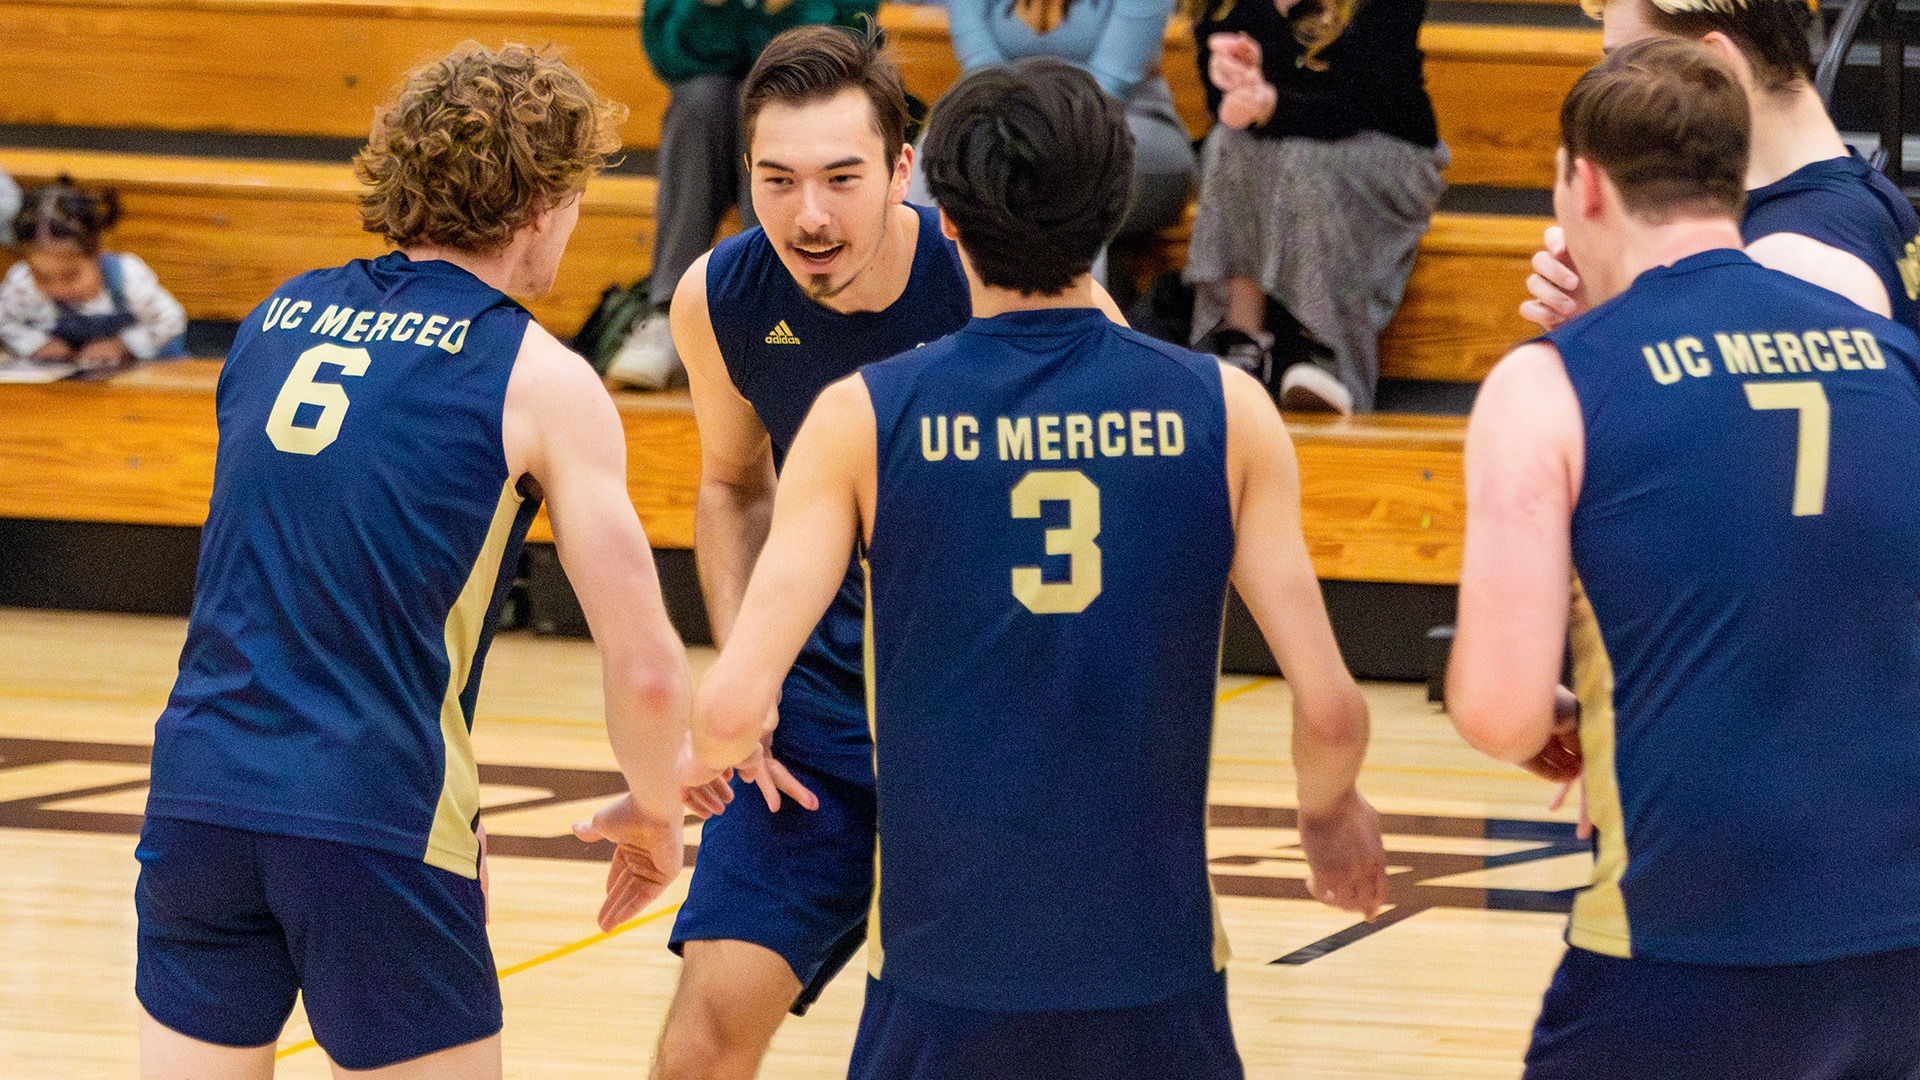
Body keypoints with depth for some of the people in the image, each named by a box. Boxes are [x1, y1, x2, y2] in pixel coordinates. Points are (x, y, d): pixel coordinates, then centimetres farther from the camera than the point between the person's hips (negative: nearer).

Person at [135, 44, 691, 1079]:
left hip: (198, 790, 5)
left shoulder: (280, 316, 15)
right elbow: (645, 667, -5)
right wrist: (653, 811, 16)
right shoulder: (540, 380, -2)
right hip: (375, 819, -5)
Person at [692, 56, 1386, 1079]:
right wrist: (1329, 811, 19)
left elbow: (730, 709, -11)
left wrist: (693, 764, 13)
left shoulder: (863, 416, -4)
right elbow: (1331, 713, -3)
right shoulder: (1224, 410, -1)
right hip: (1154, 973, 1)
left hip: (944, 967, -1)